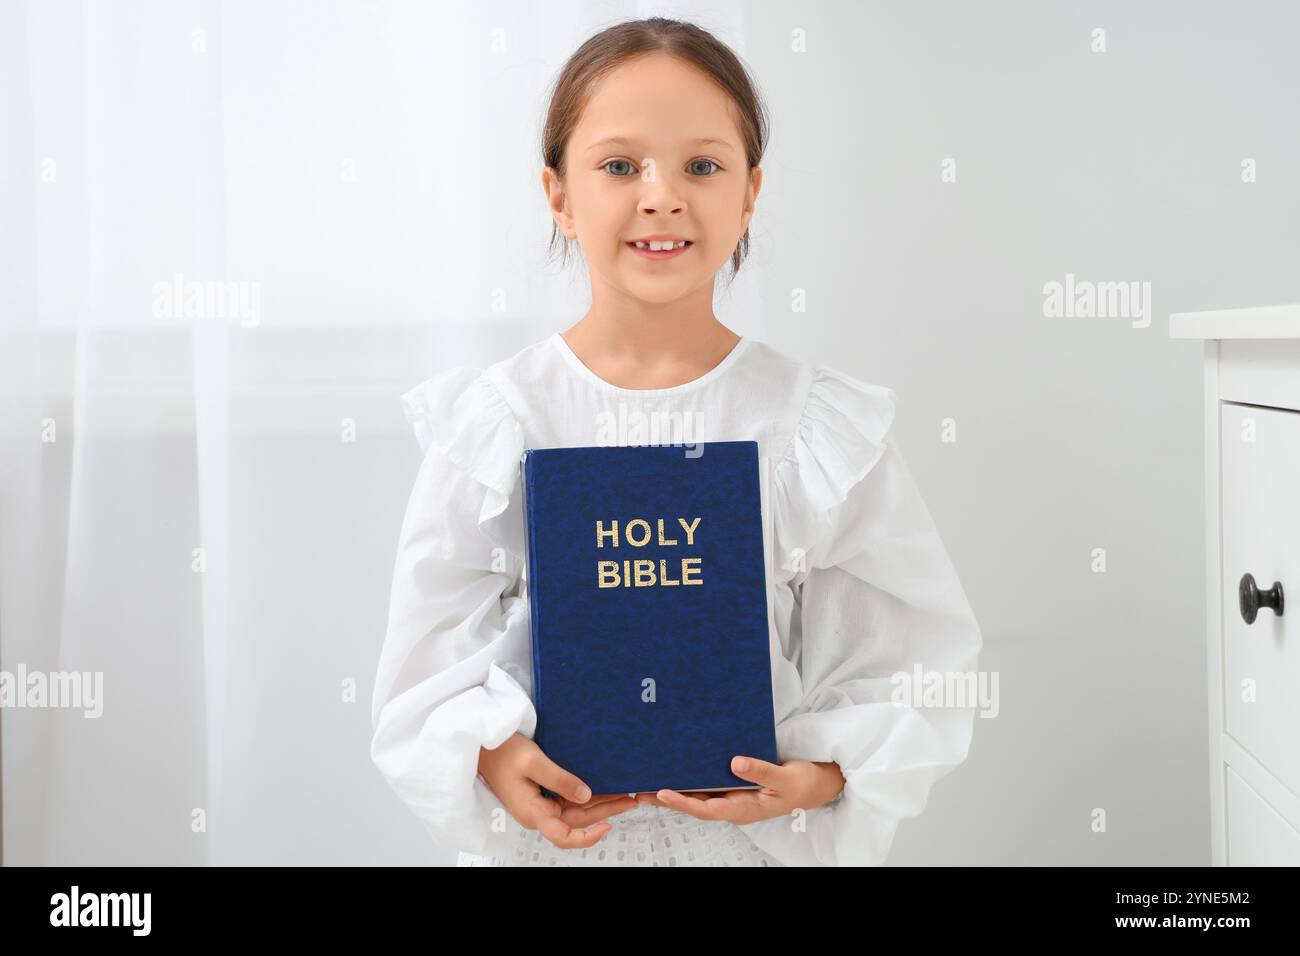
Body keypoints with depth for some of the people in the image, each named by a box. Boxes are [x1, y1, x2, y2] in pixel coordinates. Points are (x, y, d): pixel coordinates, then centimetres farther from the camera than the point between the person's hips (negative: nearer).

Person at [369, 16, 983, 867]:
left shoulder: (824, 428, -7)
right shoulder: (494, 423, -7)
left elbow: (913, 669, -6)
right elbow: (434, 666, -4)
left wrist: (818, 780, -20)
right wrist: (493, 757, -21)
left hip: (764, 835, 0)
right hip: (551, 833, 0)